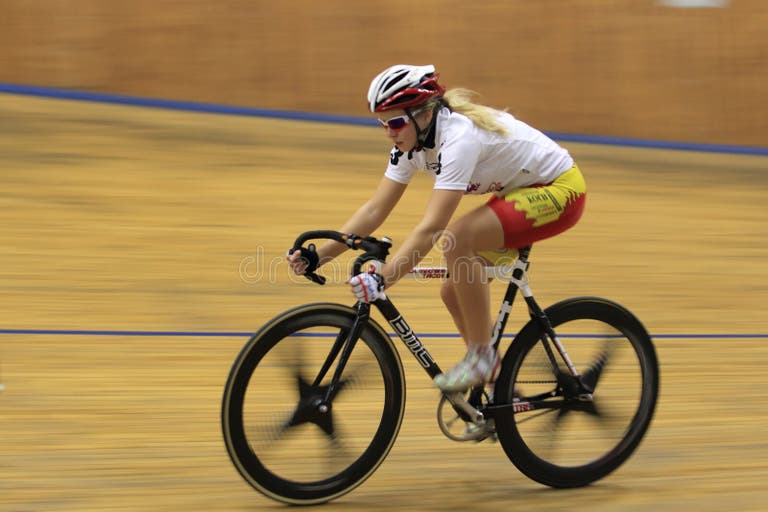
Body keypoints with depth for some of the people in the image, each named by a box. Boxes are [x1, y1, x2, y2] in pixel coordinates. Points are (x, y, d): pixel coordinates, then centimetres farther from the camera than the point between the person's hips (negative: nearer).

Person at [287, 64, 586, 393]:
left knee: (456, 239, -28)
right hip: (517, 190, 9)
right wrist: (316, 257, -16)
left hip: (559, 189, -9)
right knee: (454, 291, 0)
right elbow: (374, 210, -6)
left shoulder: (459, 137, -32)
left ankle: (482, 354, -14)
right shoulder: (411, 141, -6)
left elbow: (431, 227, -39)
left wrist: (380, 279, -46)